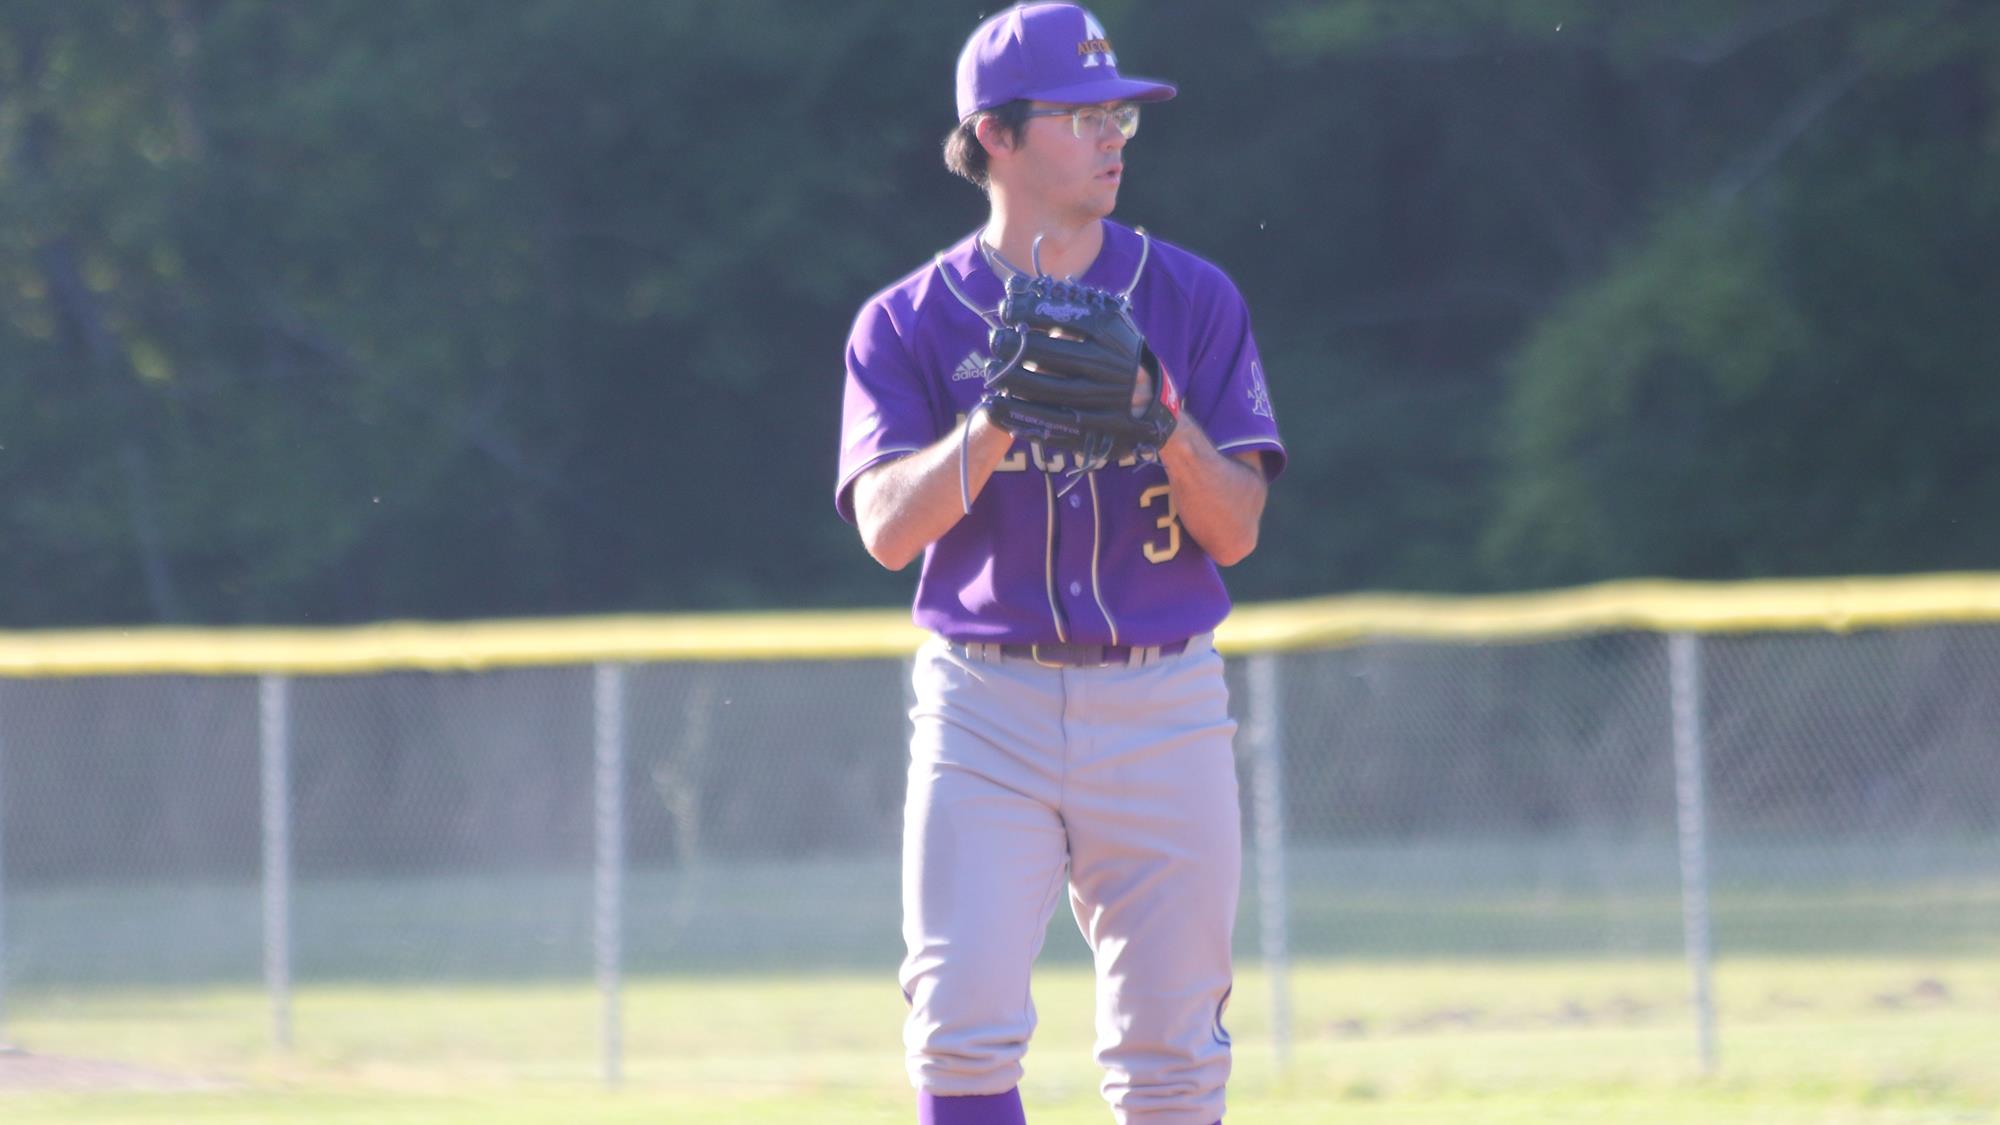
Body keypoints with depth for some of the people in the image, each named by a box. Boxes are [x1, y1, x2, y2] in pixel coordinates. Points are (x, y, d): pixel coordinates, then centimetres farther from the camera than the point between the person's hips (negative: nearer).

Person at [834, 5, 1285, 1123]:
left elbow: (1236, 529, 0)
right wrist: (996, 422, -22)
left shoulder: (1191, 300, 6)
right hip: (986, 706, -1)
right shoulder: (910, 321, 4)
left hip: (1165, 705, 1)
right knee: (964, 1036, -10)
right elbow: (888, 525, -8)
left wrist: (1166, 420, -18)